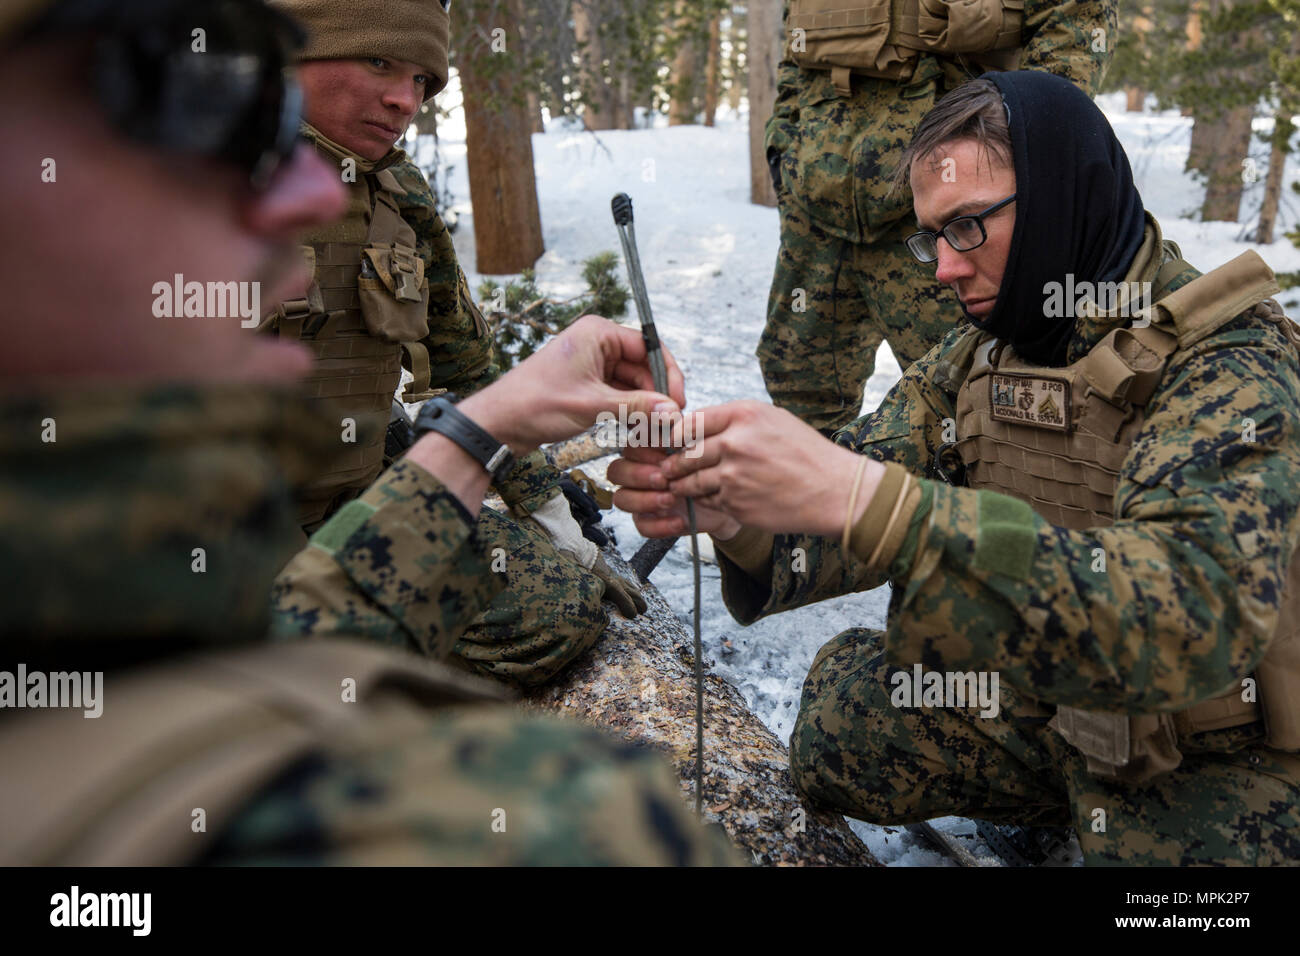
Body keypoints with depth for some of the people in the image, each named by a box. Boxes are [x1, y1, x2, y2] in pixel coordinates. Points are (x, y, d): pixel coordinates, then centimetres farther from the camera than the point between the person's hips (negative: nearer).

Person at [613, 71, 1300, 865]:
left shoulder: (1232, 360, -23)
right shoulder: (979, 353, -1)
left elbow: (1194, 615, -39)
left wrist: (863, 496, -46)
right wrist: (731, 511, -31)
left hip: (1219, 757, -5)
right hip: (1046, 699, 5)